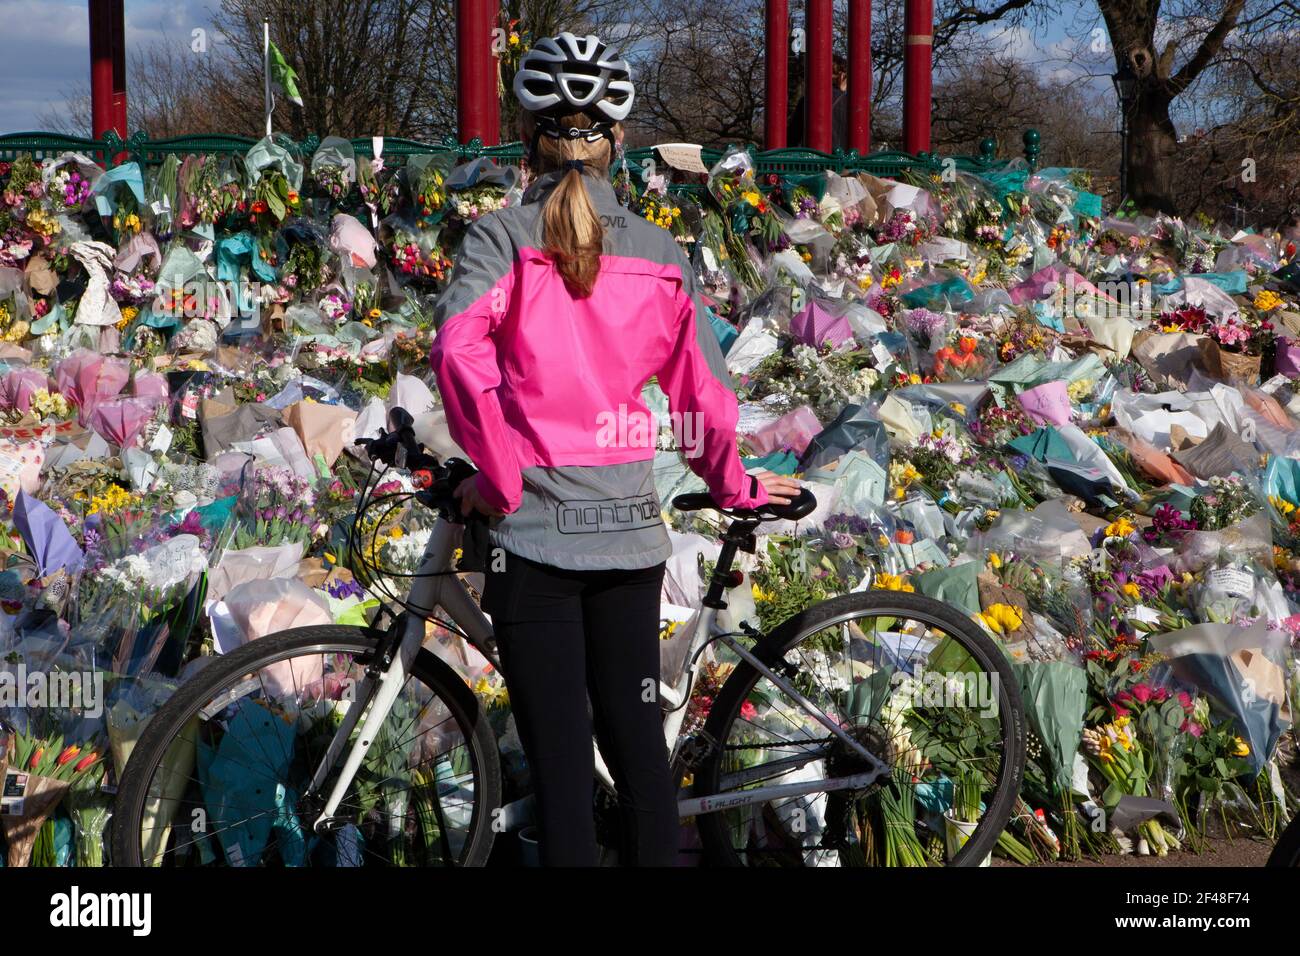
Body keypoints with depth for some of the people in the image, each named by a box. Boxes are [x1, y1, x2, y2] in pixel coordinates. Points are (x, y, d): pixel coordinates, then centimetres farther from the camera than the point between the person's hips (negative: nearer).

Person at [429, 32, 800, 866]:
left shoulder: (503, 238, -4)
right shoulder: (661, 252, 6)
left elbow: (459, 351, -22)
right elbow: (706, 395, 8)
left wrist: (500, 476, -12)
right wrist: (734, 487, 25)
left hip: (536, 532, -3)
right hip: (631, 527, 3)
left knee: (560, 758, 1)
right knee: (638, 740, 14)